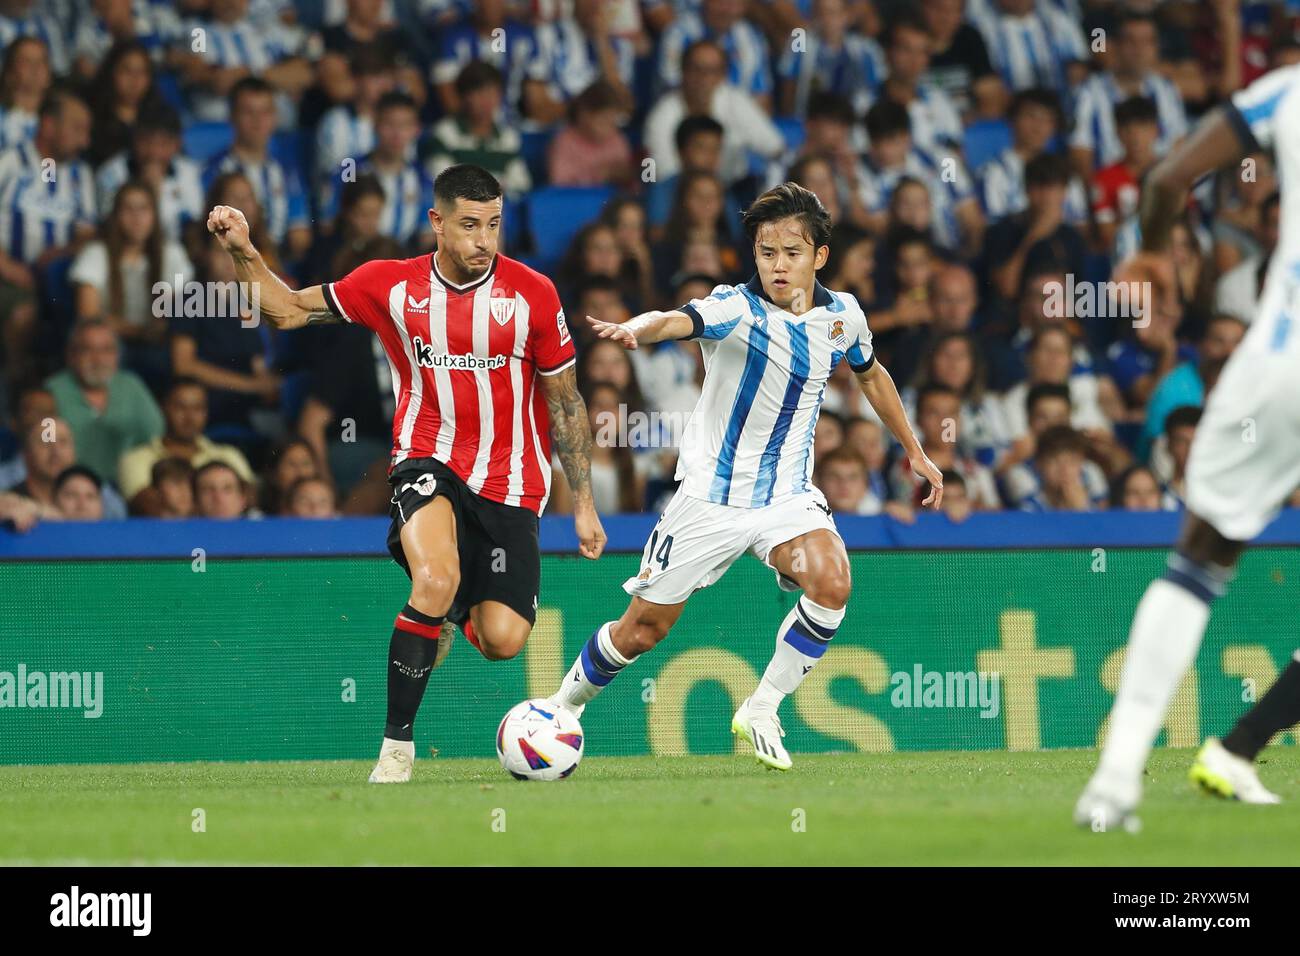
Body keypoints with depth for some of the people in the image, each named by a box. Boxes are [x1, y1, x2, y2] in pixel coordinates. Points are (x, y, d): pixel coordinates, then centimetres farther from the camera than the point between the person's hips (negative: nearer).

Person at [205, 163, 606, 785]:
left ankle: (453, 612, 29)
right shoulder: (391, 285, 0)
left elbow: (565, 402, 6)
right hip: (429, 461, -1)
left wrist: (583, 504, 6)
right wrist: (241, 252, -7)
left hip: (512, 483, 1)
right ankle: (397, 745, -19)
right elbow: (287, 310, 10)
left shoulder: (531, 294, -2)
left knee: (503, 641, -11)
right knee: (436, 579, -32)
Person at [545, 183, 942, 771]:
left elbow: (870, 374, 21)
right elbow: (678, 321, -40)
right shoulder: (736, 308, -17)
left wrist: (914, 451, 27)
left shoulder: (843, 316, -1)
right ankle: (563, 707, 31)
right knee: (643, 630, 3)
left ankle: (761, 711, -9)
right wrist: (636, 330, -63)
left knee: (831, 582, -26)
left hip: (787, 496, 3)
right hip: (710, 496, -3)